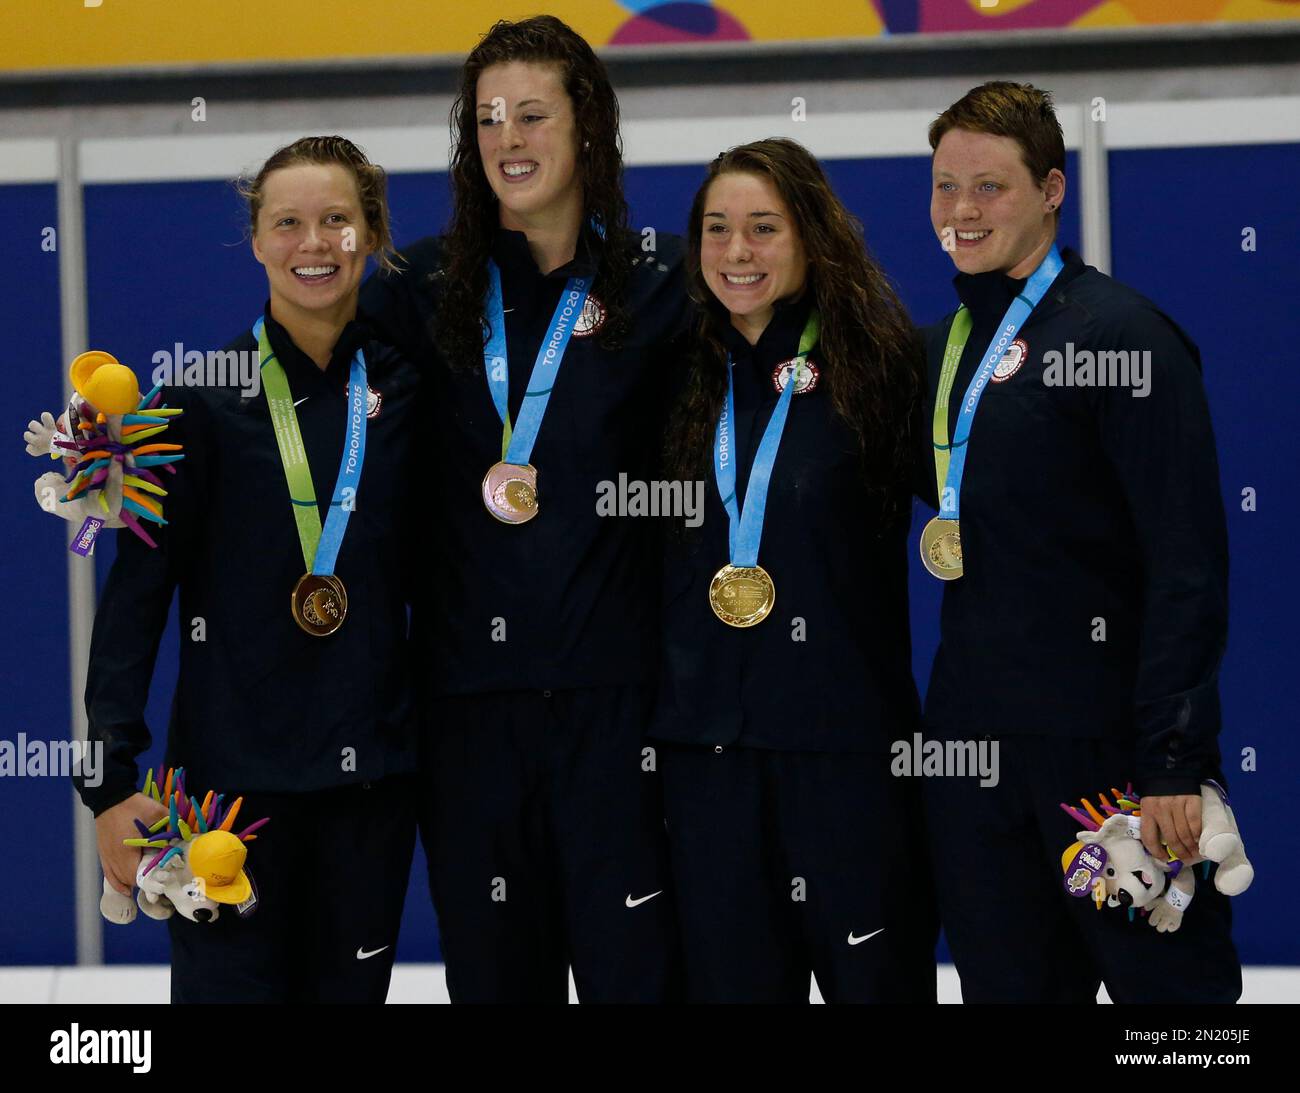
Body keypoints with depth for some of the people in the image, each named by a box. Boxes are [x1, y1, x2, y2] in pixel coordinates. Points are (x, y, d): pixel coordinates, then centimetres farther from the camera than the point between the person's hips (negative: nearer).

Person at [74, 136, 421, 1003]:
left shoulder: (406, 387, 5)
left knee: (350, 987, 9)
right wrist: (112, 775, -12)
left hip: (373, 770, 3)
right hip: (233, 769, -3)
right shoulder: (205, 396, -4)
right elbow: (136, 589, -6)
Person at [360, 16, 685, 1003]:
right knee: (495, 963, 7)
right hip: (471, 683, 2)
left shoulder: (656, 282, 3)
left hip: (612, 685, -2)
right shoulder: (431, 288, 9)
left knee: (630, 959, -3)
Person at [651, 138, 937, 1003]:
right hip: (706, 732, 4)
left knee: (875, 970, 1)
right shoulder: (684, 376, 10)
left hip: (847, 731, -4)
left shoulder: (877, 362, -3)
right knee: (734, 973, 9)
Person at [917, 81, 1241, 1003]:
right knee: (1007, 986, 10)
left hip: (1104, 746, -7)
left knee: (1165, 979, -1)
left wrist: (1173, 762, -19)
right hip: (973, 745, 7)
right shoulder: (938, 348, 14)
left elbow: (1188, 567, -14)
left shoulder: (1123, 335, -9)